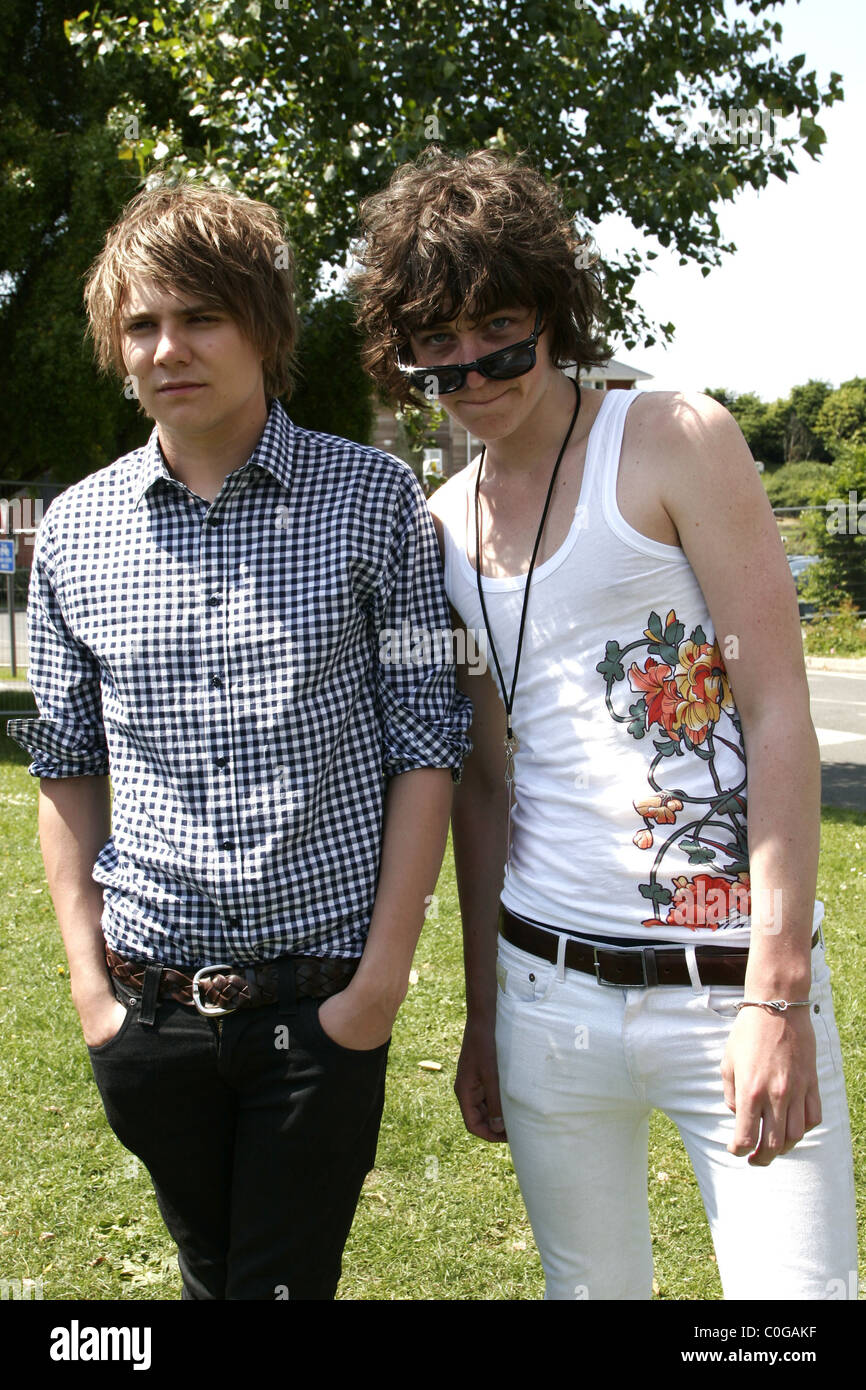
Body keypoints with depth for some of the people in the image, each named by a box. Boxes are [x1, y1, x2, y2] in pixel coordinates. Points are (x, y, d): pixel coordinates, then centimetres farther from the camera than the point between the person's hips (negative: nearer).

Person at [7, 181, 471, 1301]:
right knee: (208, 1271, 21)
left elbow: (425, 746, -5)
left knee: (287, 1279, 7)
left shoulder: (373, 498, -5)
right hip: (149, 1000, 3)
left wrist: (384, 976, -9)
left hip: (323, 1000, -3)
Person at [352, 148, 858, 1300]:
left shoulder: (674, 443, -5)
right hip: (546, 988, 5)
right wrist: (481, 1015, 14)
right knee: (589, 1284, 16)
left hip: (730, 985, -4)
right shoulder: (444, 528, 9)